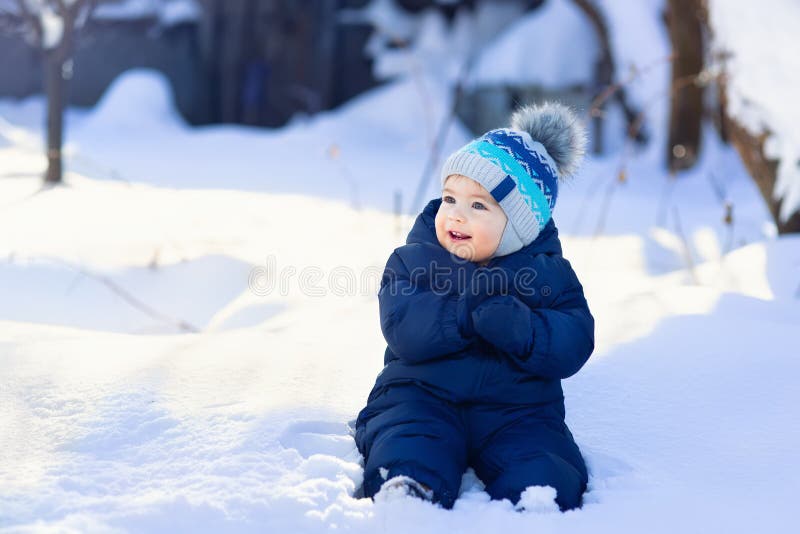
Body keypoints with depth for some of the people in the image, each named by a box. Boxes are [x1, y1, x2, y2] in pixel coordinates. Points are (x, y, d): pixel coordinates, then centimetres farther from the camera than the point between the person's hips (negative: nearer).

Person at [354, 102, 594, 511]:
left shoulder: (550, 273, 6)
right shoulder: (412, 260, 5)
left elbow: (574, 344, -7)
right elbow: (402, 328, -12)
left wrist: (515, 327, -26)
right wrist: (470, 310, -23)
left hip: (516, 408, 2)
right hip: (422, 396, -1)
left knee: (541, 475, -29)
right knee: (409, 459, -34)